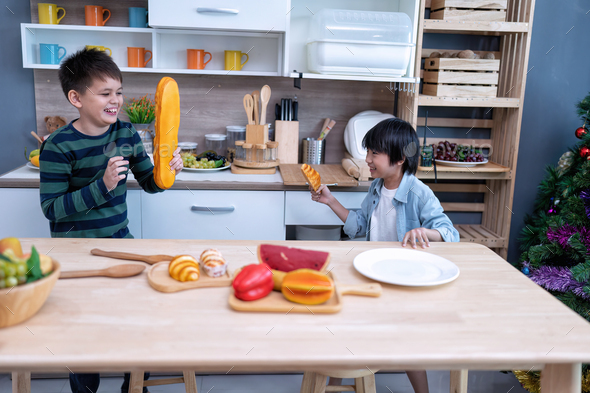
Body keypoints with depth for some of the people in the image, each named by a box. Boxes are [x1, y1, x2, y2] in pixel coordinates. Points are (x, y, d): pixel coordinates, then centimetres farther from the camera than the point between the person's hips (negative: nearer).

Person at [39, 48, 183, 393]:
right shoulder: (59, 146, -17)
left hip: (119, 239, 5)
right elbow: (51, 209, -19)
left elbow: (149, 183, 5)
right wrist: (103, 185, -29)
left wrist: (167, 170, -17)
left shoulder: (126, 133, -1)